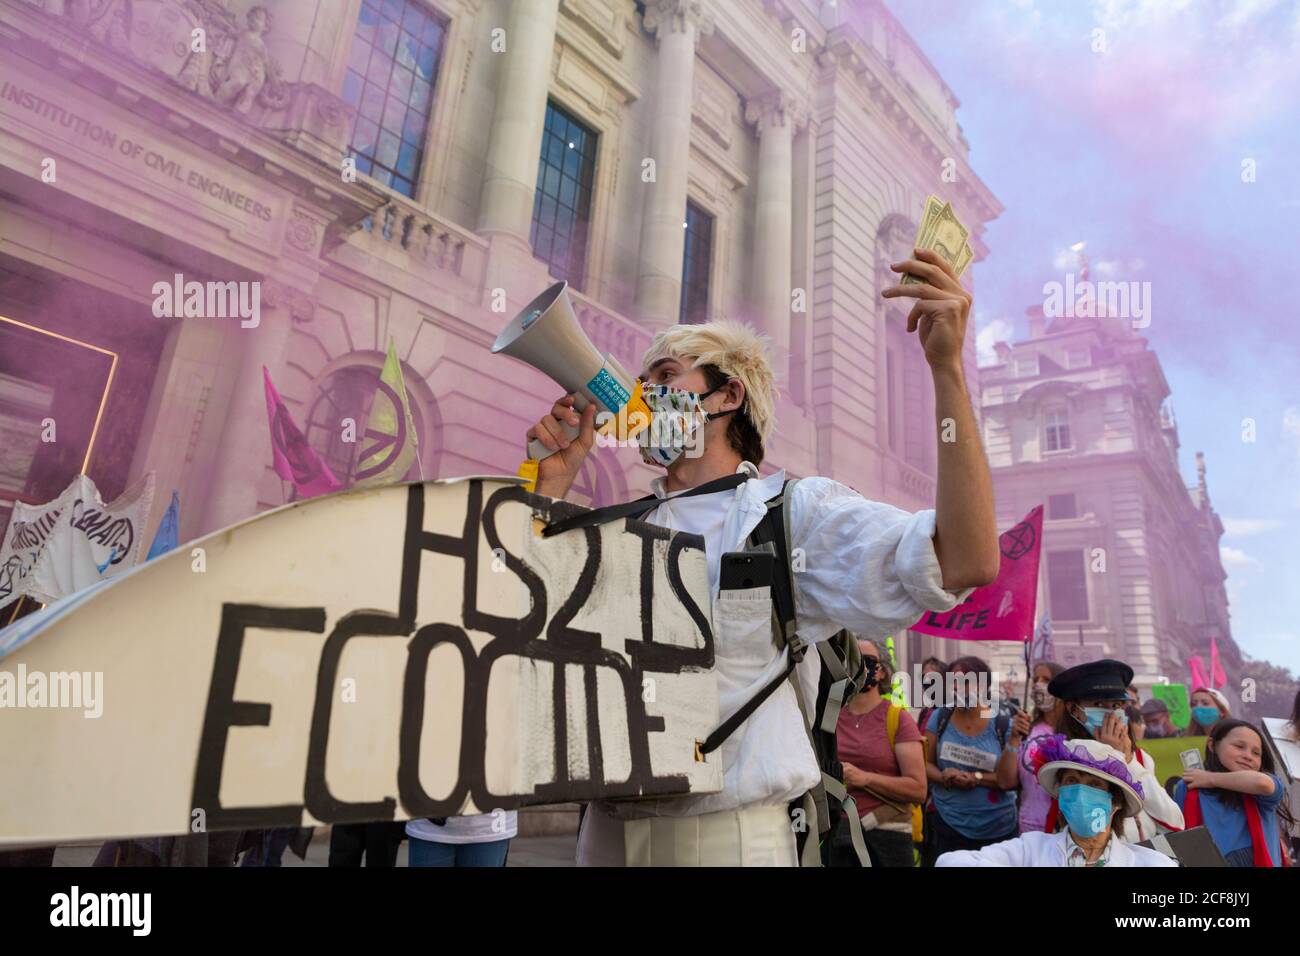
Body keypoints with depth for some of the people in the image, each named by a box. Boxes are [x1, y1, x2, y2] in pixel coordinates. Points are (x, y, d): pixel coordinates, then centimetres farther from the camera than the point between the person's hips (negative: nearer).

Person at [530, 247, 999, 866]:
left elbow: (967, 563, -18)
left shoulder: (796, 510, -6)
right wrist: (552, 485, -2)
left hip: (730, 833, -4)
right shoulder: (617, 530, 8)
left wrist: (947, 367, -23)